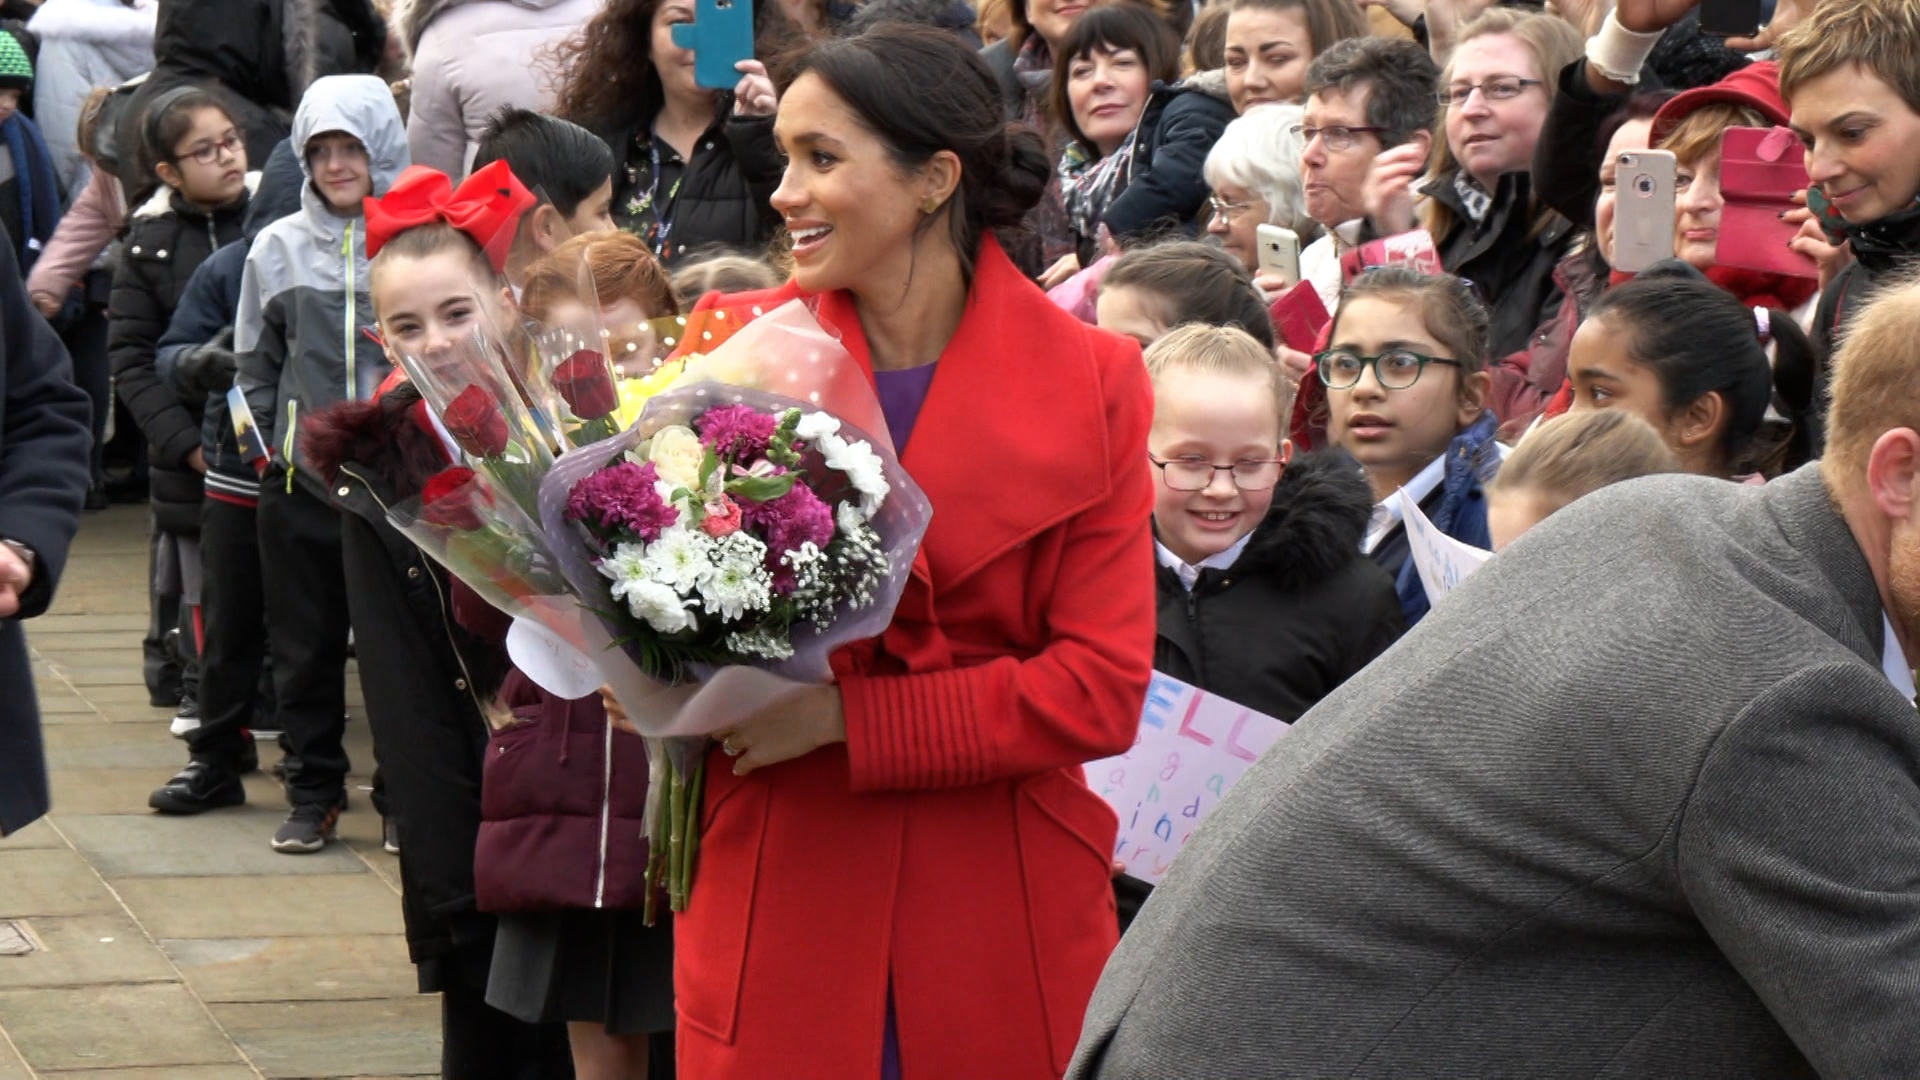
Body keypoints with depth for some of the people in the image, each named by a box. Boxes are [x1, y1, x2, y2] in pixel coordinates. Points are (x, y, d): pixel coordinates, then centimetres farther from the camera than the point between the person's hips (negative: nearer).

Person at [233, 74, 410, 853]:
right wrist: (275, 442, 4)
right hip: (301, 482, 3)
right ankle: (313, 794, 21)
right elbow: (255, 365, 13)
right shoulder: (278, 247, 6)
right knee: (305, 649, 9)